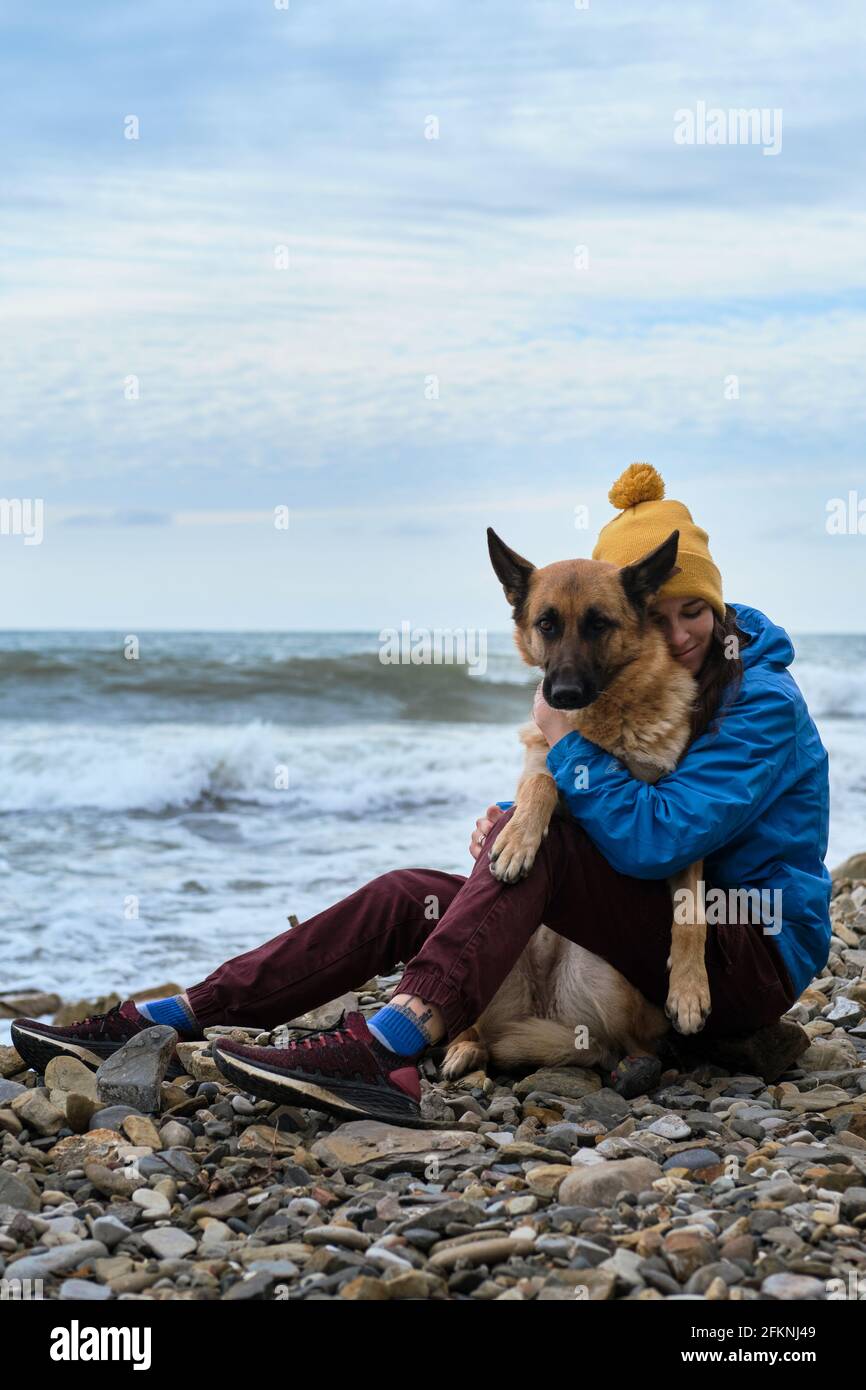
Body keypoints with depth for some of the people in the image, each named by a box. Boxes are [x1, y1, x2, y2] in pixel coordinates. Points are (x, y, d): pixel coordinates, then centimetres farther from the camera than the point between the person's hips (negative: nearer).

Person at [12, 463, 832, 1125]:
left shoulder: (760, 705, -16)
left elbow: (656, 841, -27)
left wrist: (563, 739, -19)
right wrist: (507, 823, -10)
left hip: (754, 958, -8)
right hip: (660, 933, 8)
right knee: (406, 897, -6)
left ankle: (389, 1047, -47)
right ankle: (161, 1022, -12)